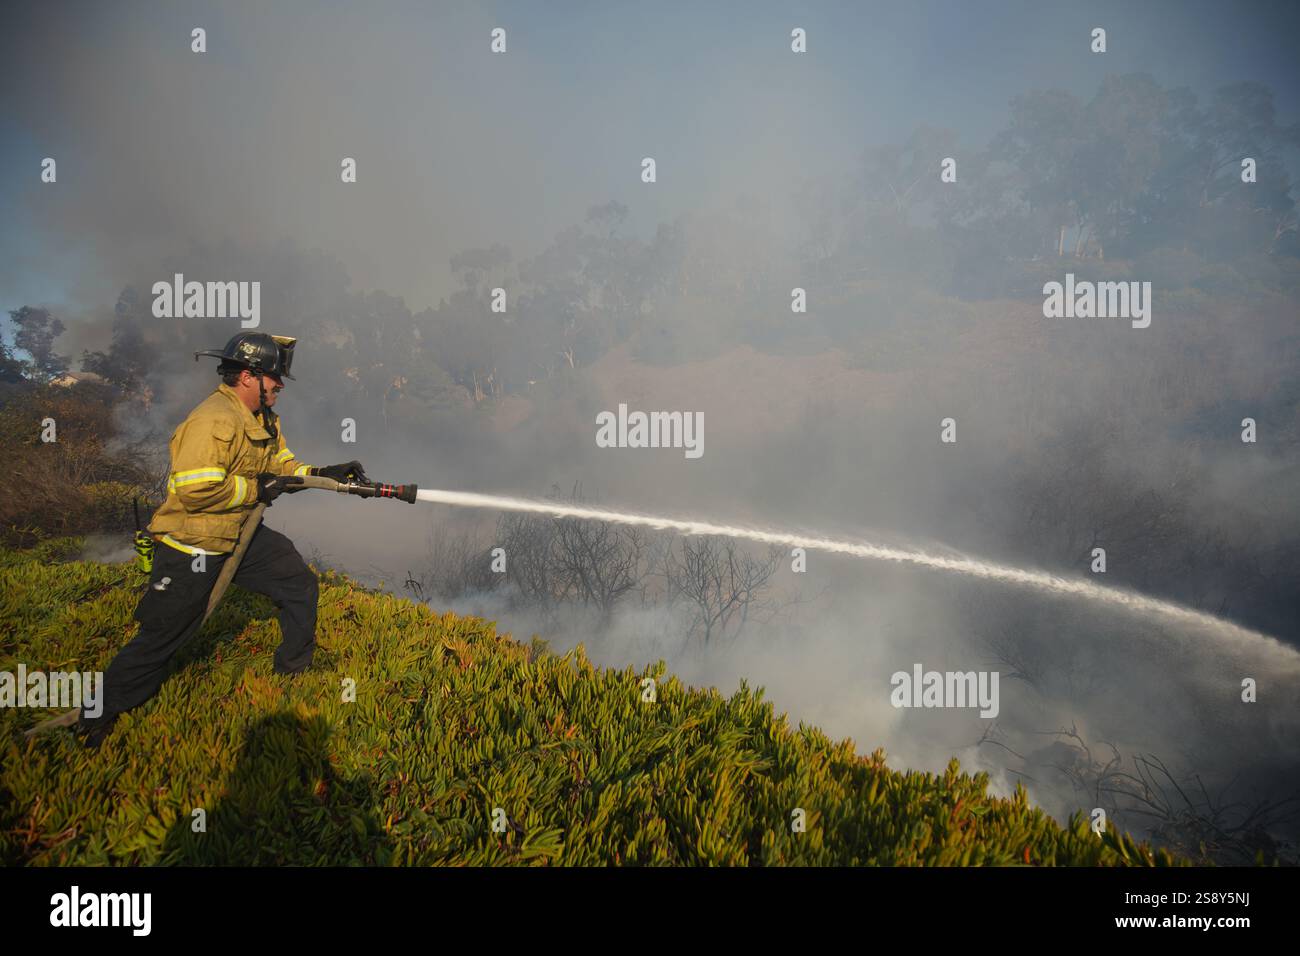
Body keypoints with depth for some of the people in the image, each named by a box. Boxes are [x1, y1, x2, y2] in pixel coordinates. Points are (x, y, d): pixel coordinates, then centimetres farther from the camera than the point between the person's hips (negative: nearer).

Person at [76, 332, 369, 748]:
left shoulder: (263, 420, 6)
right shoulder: (213, 422, -27)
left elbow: (283, 466, 12)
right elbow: (194, 491, -32)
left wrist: (326, 474, -3)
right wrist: (255, 488, -23)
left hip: (242, 535, 9)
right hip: (193, 546, -9)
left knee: (301, 585, 10)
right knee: (162, 637, -1)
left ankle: (294, 668, 28)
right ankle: (101, 713, 17)